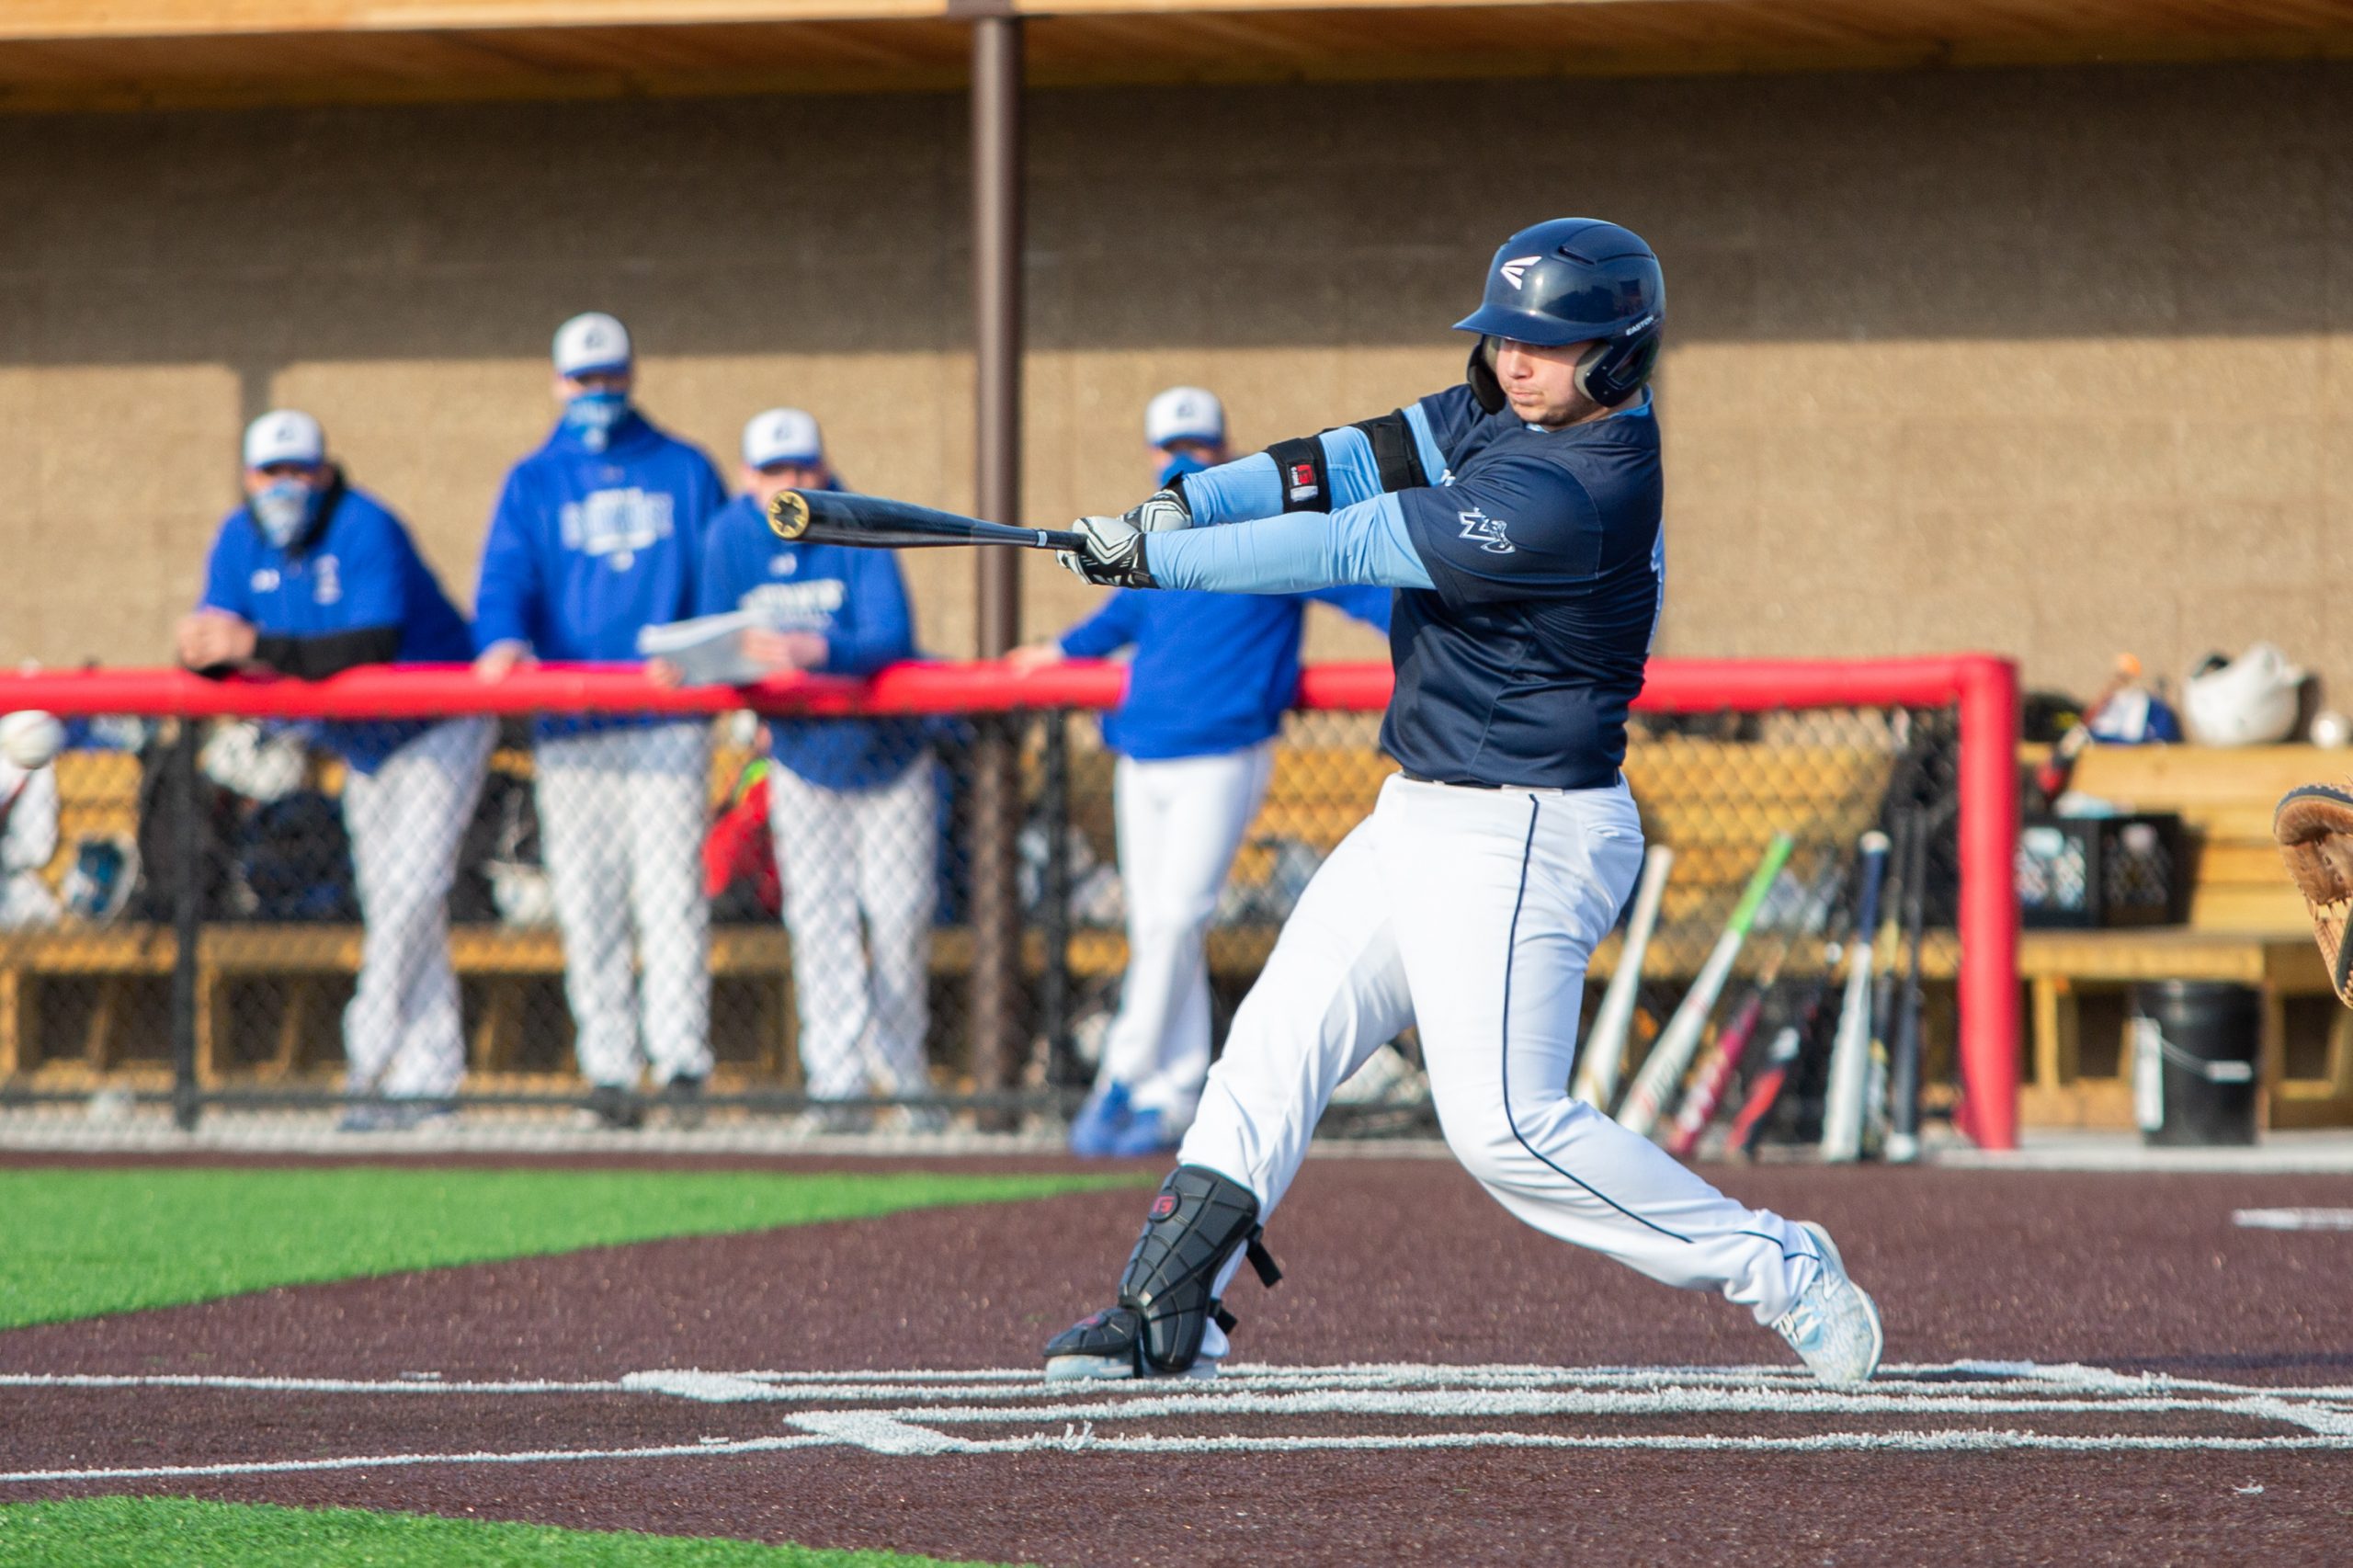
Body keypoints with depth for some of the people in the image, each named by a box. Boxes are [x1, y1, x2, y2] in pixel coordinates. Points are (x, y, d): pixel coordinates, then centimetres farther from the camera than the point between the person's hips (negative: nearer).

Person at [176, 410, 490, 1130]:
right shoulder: (241, 540, -6)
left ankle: (368, 1057, -16)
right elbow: (211, 647, -12)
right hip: (359, 742, 7)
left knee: (411, 887, -18)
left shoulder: (366, 530, -27)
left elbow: (374, 650, -38)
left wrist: (262, 649, -46)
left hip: (438, 726, -7)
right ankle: (426, 1077, 10)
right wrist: (204, 649, -37)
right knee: (386, 906, 7)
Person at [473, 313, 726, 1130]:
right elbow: (505, 580, 2)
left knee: (671, 889, -11)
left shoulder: (685, 472, 12)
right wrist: (503, 640, -19)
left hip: (670, 716, -1)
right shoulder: (533, 483, 14)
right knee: (587, 901, -1)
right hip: (570, 723, 2)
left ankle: (679, 1054, -11)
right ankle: (610, 1067, 3)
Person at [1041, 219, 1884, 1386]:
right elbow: (1358, 464, -1)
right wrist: (1189, 506, -16)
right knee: (1277, 1040, 10)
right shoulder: (1502, 412, 4)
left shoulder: (1570, 498, -26)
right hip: (1424, 815, 10)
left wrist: (1157, 557, -19)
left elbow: (1347, 550, -24)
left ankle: (1771, 1266, -1)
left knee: (1507, 1129, -11)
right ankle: (1165, 1313, 15)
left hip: (1519, 843, -10)